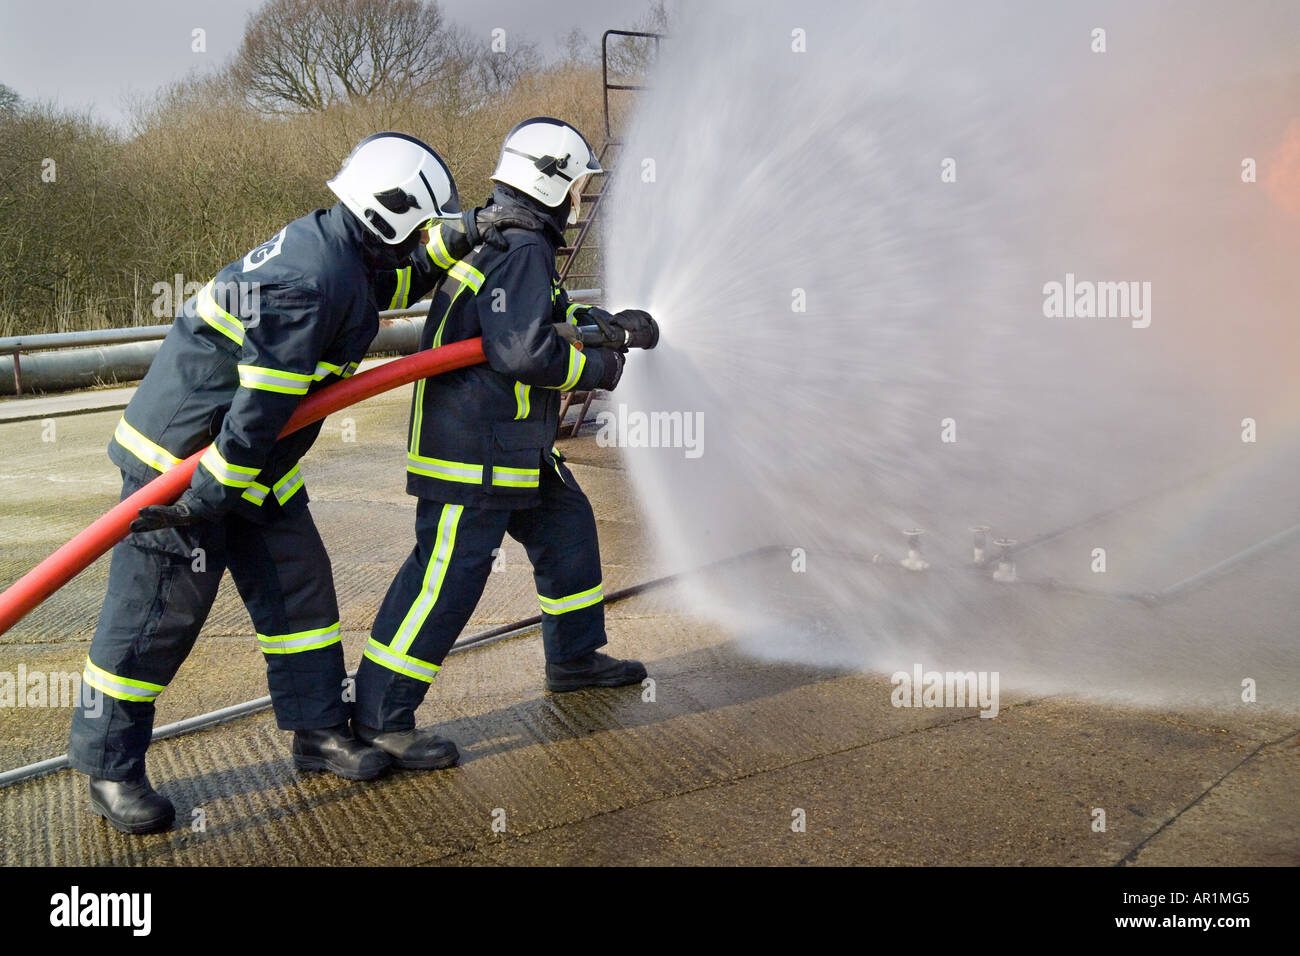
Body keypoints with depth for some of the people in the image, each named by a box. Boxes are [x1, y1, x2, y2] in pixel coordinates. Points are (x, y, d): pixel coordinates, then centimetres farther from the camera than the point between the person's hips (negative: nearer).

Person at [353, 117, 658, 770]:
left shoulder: (502, 239, 16)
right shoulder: (520, 251, -18)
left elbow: (550, 312, 29)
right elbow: (526, 351, -28)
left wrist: (609, 324, 15)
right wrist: (596, 368, -13)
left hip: (514, 444, 11)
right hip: (472, 443, -11)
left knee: (567, 526, 21)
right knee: (448, 571, -10)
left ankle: (574, 656, 37)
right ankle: (379, 716, -4)